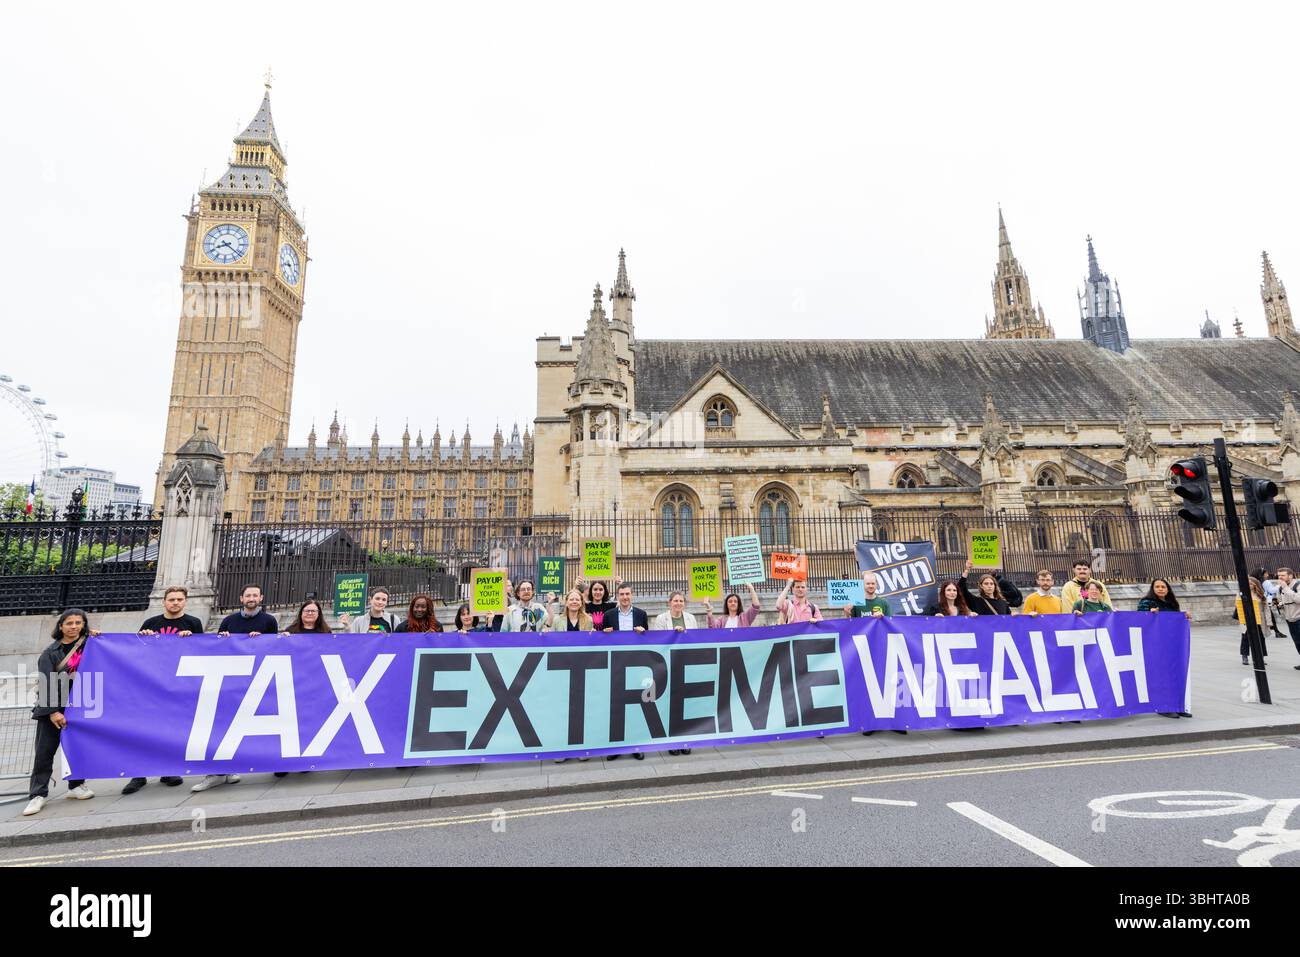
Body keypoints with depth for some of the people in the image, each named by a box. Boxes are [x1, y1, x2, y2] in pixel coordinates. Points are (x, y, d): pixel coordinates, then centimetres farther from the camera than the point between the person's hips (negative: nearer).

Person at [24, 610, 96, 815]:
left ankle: (76, 785, 22)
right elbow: (47, 683, -7)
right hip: (52, 708, -1)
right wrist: (53, 711, -15)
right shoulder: (50, 653, -2)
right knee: (44, 751, -1)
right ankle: (38, 794, 10)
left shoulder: (90, 644, 4)